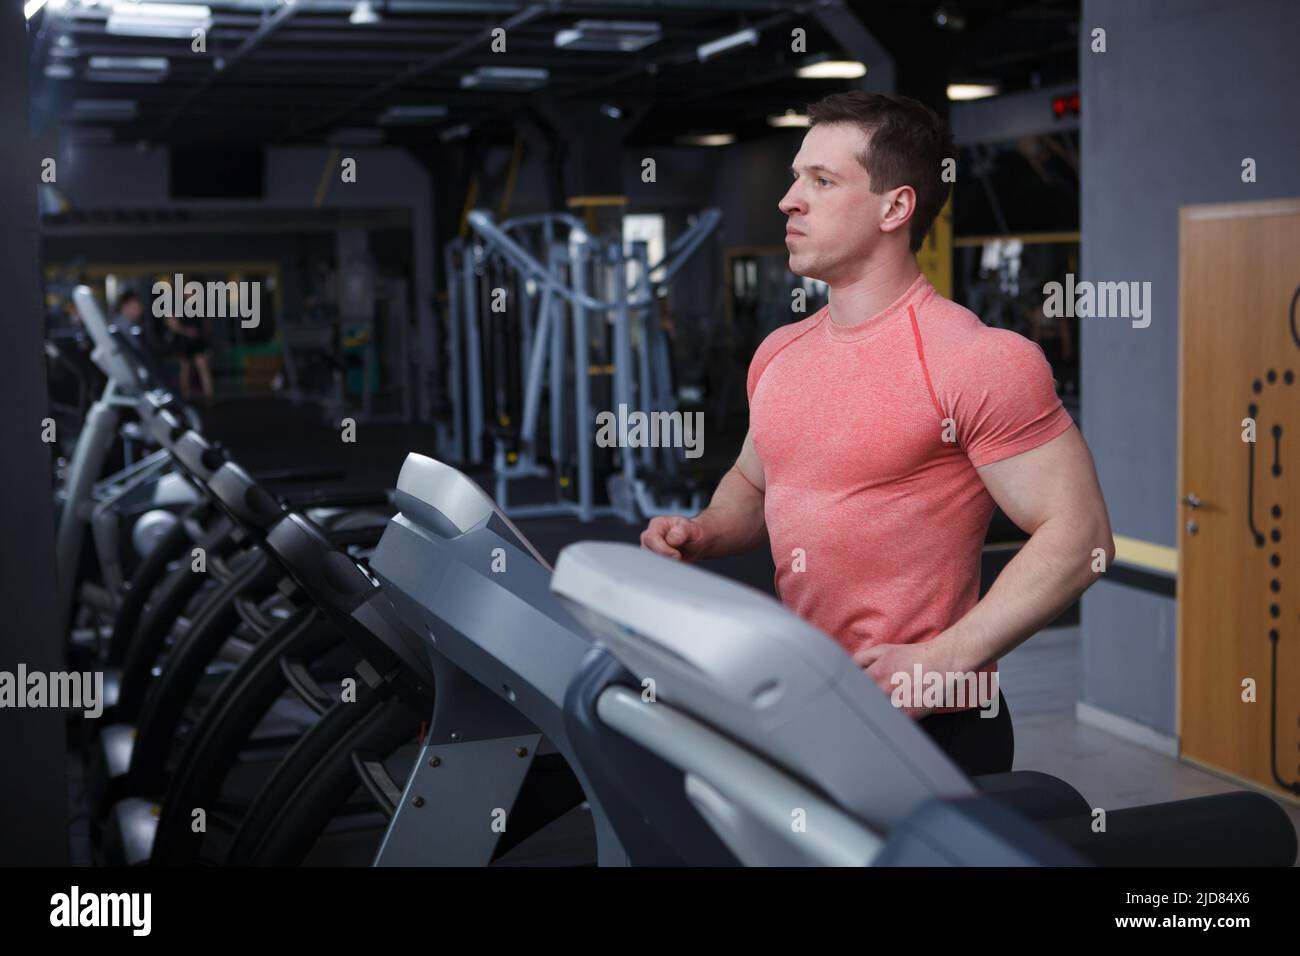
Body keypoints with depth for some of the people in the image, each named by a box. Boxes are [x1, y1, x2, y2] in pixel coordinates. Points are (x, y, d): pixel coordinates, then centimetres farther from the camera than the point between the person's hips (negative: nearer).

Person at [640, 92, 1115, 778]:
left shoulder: (973, 360, -16)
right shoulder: (779, 354, 7)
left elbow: (1078, 535, -17)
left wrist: (944, 658, -23)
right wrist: (702, 535, 3)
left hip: (931, 727, -7)